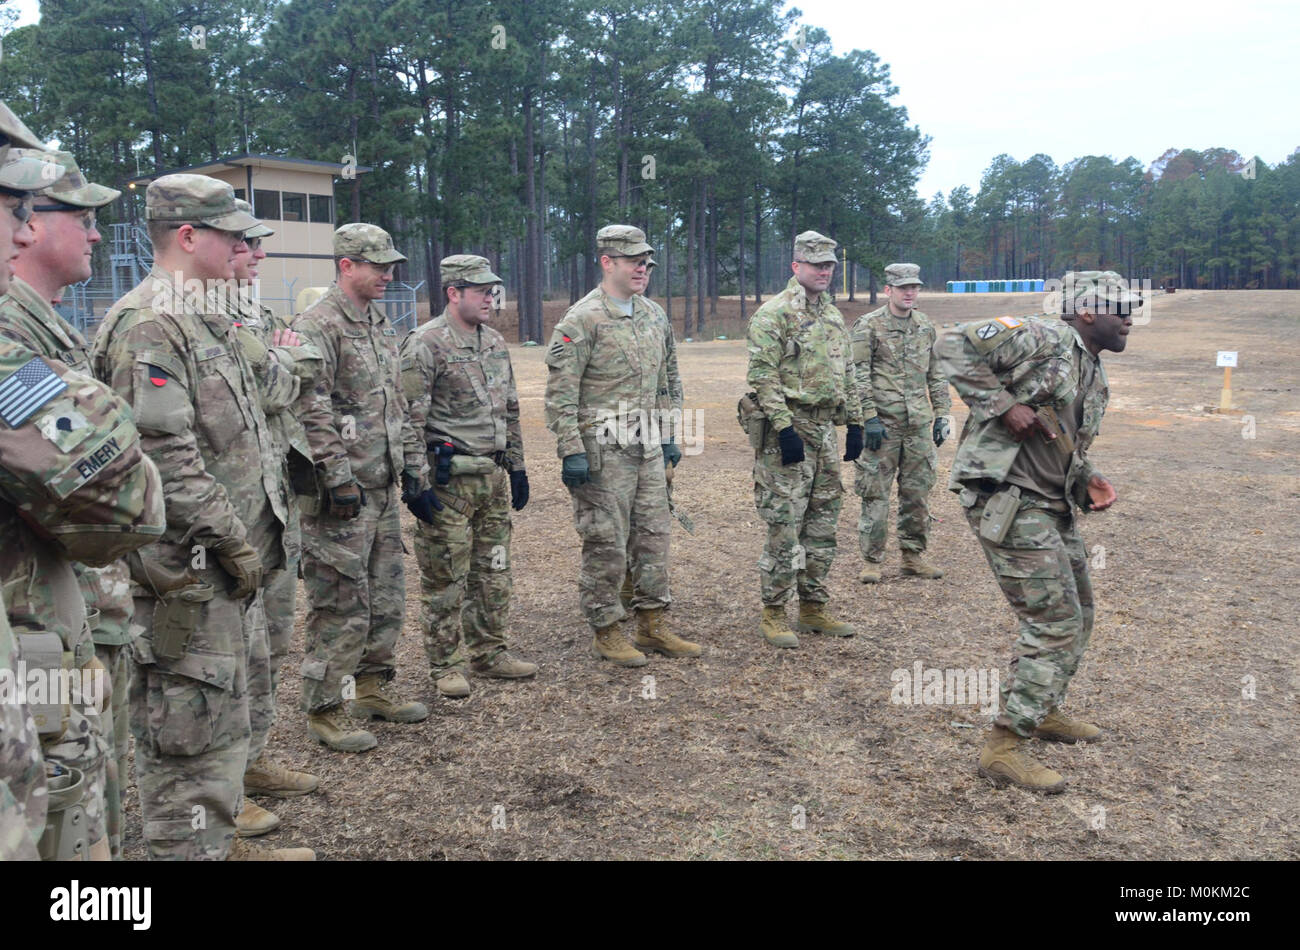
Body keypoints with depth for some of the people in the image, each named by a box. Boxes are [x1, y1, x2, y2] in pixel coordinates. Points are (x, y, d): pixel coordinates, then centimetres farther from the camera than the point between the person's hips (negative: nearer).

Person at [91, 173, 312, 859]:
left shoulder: (206, 320, 15)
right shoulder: (149, 327, -17)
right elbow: (164, 457, -24)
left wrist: (256, 536, 15)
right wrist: (232, 541, -19)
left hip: (232, 569, 10)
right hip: (189, 577, -10)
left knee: (229, 716, 20)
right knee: (192, 729, 0)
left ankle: (220, 843, 35)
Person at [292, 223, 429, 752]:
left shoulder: (381, 325, 16)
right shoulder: (316, 327, -13)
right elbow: (311, 413, -19)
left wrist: (413, 464, 16)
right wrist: (339, 479, -21)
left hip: (382, 489, 9)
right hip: (342, 495, -9)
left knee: (387, 597, 16)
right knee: (341, 605, -3)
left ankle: (373, 688, 31)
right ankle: (323, 710, 9)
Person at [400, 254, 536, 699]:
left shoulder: (495, 343, 13)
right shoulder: (425, 345, -12)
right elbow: (409, 421, -15)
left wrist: (517, 468, 18)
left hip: (493, 477, 8)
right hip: (449, 479, -7)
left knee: (493, 572, 14)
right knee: (445, 578, 1)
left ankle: (489, 653, 27)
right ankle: (444, 666, 13)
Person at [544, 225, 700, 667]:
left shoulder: (654, 315, 12)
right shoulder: (582, 320, -11)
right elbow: (560, 393, -14)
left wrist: (669, 437, 17)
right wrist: (571, 452, -19)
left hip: (648, 447, 7)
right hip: (603, 448, -7)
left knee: (653, 533, 11)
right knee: (606, 542, 1)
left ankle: (653, 624, 23)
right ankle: (606, 632, 14)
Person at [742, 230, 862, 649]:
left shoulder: (833, 316, 17)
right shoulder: (773, 314, -9)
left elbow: (847, 375, 21)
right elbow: (763, 377, -16)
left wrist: (855, 424, 15)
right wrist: (784, 429, -22)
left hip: (825, 430, 8)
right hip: (788, 430, -8)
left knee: (823, 524, 12)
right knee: (784, 526, -6)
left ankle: (813, 607, 23)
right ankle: (773, 614, 5)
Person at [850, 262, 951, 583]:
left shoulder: (926, 326, 13)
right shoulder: (868, 326, -5)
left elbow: (936, 374, 18)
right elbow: (858, 376, -9)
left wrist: (941, 414, 12)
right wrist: (869, 418, -15)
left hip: (919, 424, 5)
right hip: (882, 424, -5)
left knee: (918, 493, 10)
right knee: (875, 494, -1)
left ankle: (913, 555, 22)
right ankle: (871, 560, 8)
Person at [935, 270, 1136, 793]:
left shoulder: (1095, 376, 18)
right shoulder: (1043, 337, -11)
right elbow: (953, 345, -17)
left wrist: (1089, 479, 5)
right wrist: (1002, 405, -21)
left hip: (1050, 504, 10)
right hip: (1007, 499, -10)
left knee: (1078, 612, 20)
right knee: (1055, 621, -10)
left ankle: (1045, 710, 40)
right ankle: (1003, 749, -3)